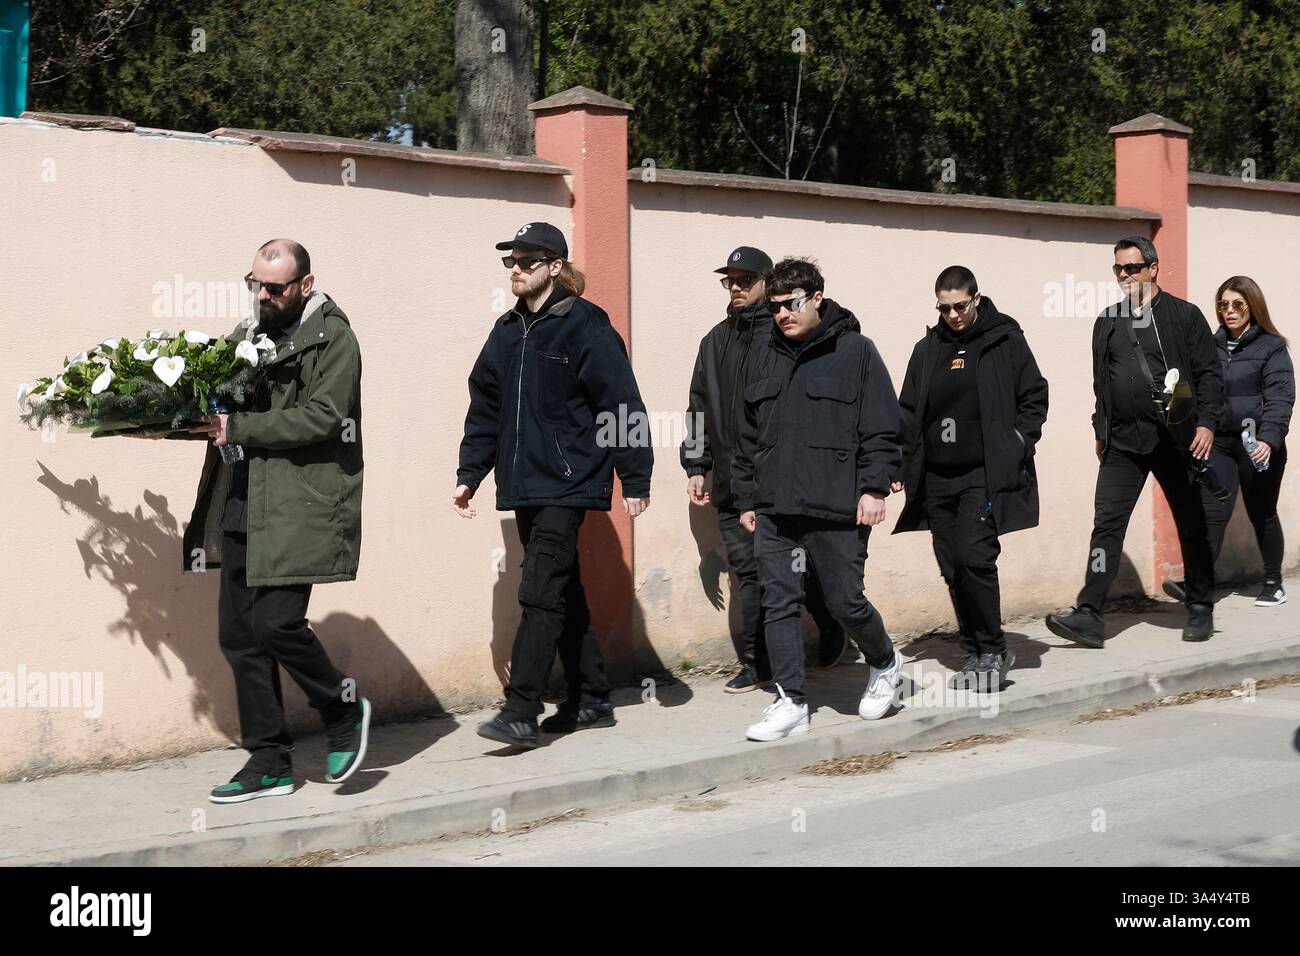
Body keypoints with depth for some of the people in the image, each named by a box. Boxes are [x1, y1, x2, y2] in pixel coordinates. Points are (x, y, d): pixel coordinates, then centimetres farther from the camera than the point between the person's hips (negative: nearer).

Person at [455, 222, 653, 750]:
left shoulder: (585, 326, -8)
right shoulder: (508, 331, 14)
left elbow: (621, 404, -10)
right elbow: (485, 407, 19)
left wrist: (635, 478, -12)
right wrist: (469, 475, 14)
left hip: (568, 483, -8)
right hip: (524, 484, 8)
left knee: (542, 595, -13)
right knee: (564, 594, 13)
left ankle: (521, 713, -15)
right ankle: (591, 700, 23)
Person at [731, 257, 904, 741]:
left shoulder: (856, 352, -1)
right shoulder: (766, 359, 14)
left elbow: (881, 429, -3)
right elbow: (748, 437, 18)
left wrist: (874, 487, -10)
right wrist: (747, 498, 15)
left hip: (837, 510, -5)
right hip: (774, 510, 5)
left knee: (846, 601, 1)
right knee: (779, 603, 1)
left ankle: (885, 664, 30)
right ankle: (791, 702, 7)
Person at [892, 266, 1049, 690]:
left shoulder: (1005, 341, 0)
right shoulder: (928, 349, 12)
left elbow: (1035, 397, 4)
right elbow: (909, 413, 16)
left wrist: (1018, 445, -7)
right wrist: (902, 465, 8)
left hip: (985, 475, -5)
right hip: (937, 477, 5)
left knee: (974, 556, -16)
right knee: (952, 568, 5)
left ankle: (993, 650, -3)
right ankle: (976, 654, 16)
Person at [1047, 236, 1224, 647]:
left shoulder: (1183, 316, 0)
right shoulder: (1107, 322, 13)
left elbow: (1209, 373, -1)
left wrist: (1207, 422, -11)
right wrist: (1101, 432, 16)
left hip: (1174, 439, -3)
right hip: (1123, 443, 3)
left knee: (1191, 527, 8)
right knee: (1106, 524, -7)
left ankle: (1200, 611, 22)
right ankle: (1090, 616, -11)